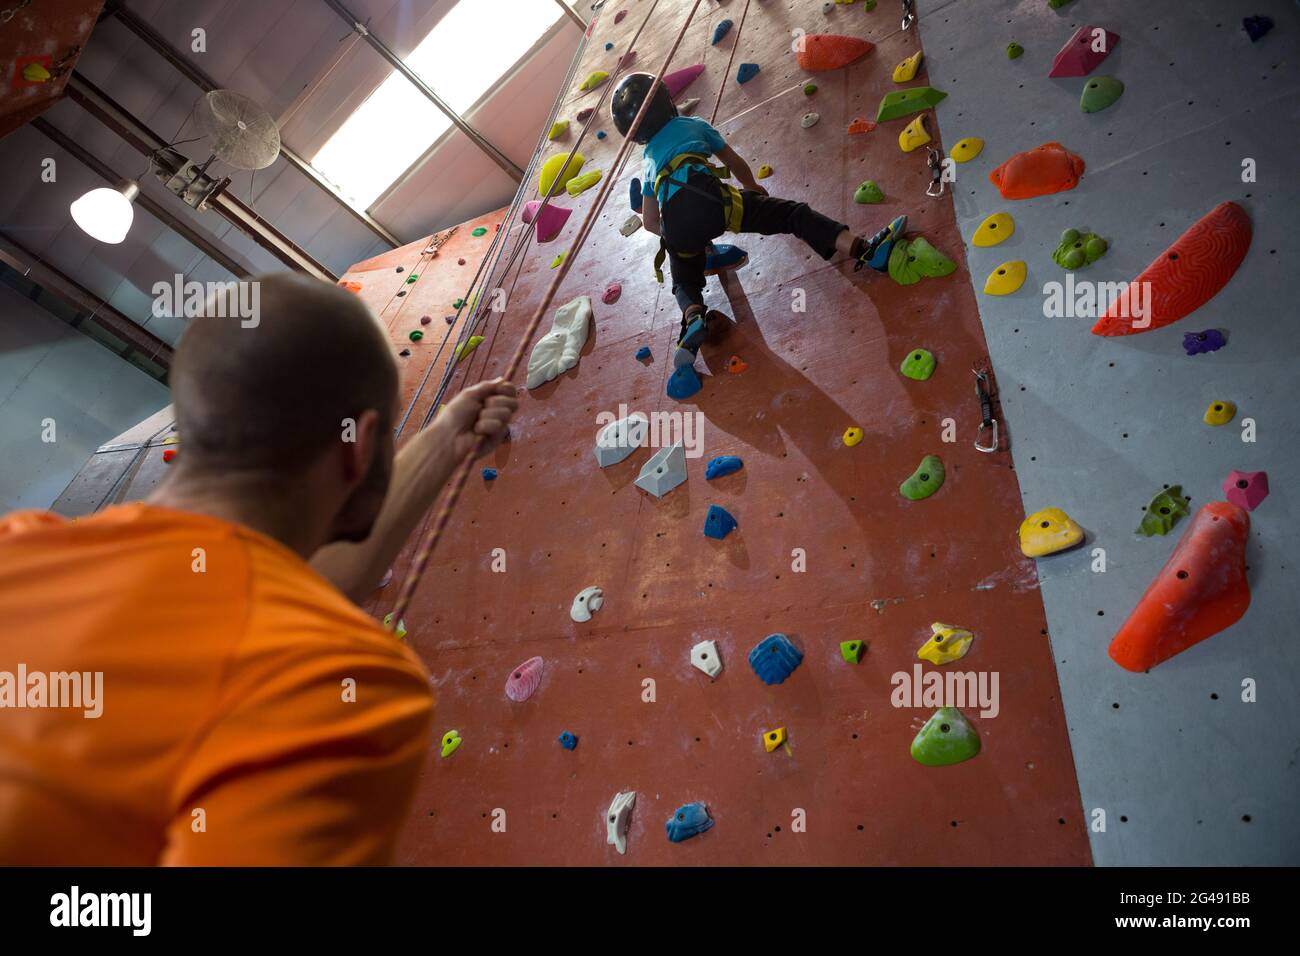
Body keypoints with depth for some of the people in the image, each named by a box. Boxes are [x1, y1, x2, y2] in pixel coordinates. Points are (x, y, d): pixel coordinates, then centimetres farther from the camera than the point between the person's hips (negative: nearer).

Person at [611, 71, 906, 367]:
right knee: (792, 213, -3)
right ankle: (866, 249, -22)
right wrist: (754, 189, 55)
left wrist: (694, 240, 42)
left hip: (673, 223, 3)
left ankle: (693, 317, -11)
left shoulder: (649, 163, 36)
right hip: (704, 196, -3)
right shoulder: (691, 124, 31)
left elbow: (650, 222, 36)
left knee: (685, 282, 24)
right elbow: (737, 164, 35)